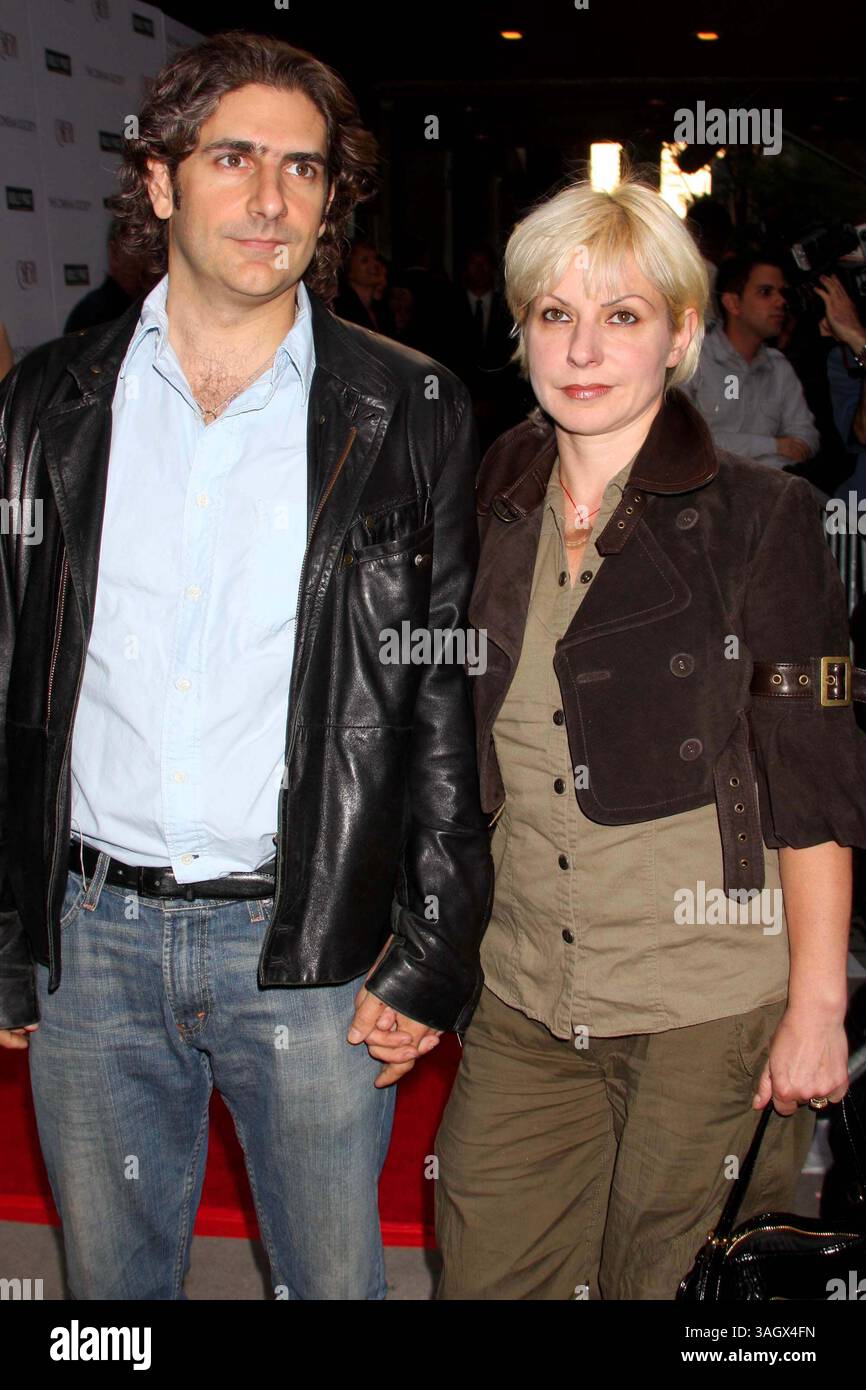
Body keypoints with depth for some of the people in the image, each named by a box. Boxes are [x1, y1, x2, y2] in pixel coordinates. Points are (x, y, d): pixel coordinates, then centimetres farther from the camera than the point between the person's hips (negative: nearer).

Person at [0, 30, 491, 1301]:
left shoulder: (410, 416, -1)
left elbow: (452, 702, -2)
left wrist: (433, 955, -6)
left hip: (310, 950, -2)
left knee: (335, 1278, 11)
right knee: (108, 1281, 18)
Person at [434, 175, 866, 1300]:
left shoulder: (760, 518, -7)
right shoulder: (499, 513, 7)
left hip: (713, 1006, -4)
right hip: (525, 1001, 5)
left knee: (668, 1284, 8)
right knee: (485, 1277, 9)